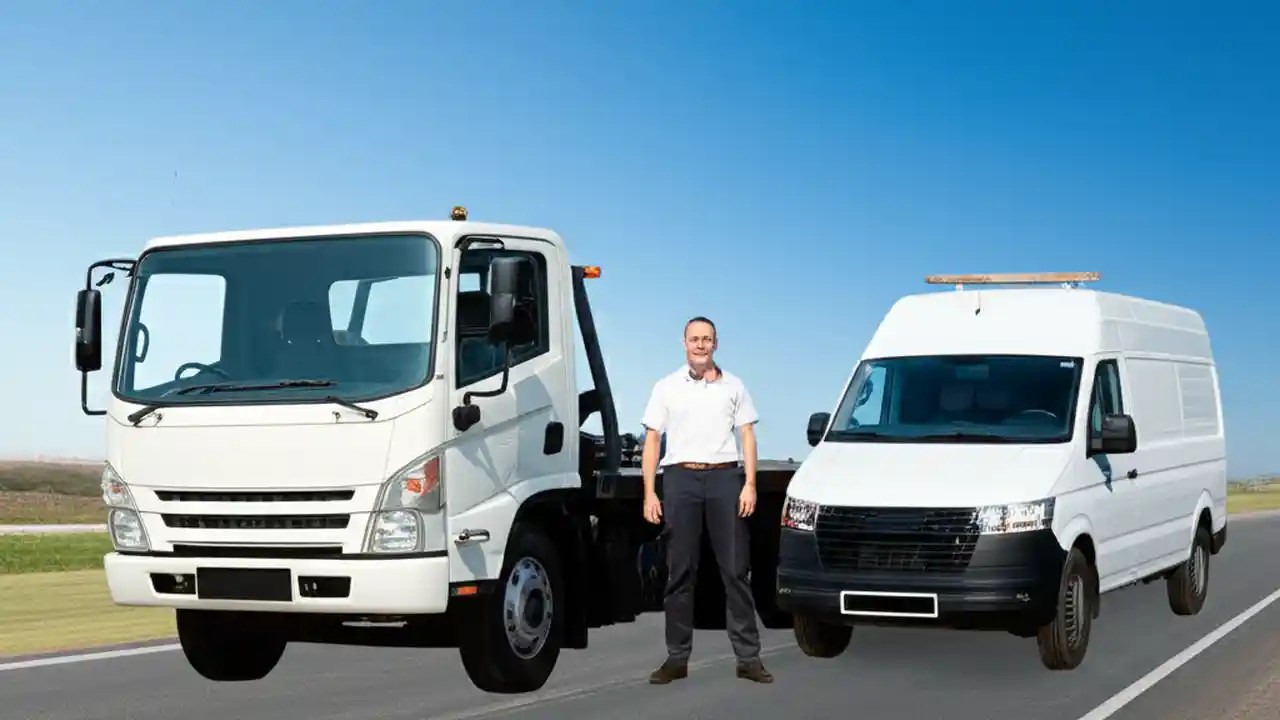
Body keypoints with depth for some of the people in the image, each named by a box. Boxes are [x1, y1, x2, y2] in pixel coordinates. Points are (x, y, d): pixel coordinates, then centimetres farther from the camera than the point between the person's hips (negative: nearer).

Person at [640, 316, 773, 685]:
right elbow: (652, 440, 8)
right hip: (680, 478, 0)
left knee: (735, 570, -1)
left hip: (724, 477, 0)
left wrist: (750, 484, -2)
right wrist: (649, 492, -1)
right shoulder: (666, 387, 10)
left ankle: (748, 657, 2)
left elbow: (747, 436, 10)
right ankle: (677, 658, 7)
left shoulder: (733, 386, 11)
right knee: (680, 571, 2)